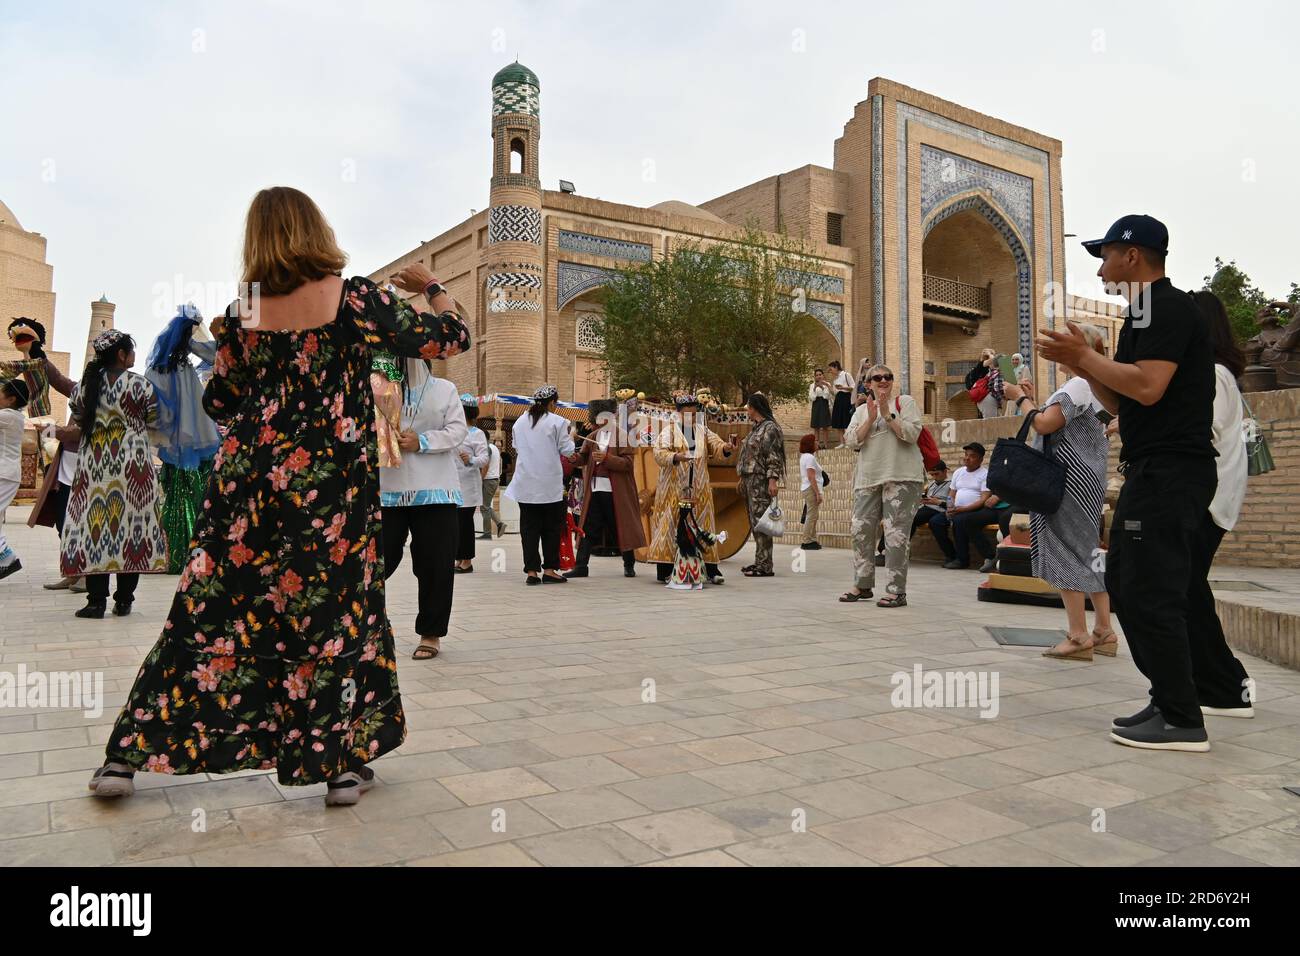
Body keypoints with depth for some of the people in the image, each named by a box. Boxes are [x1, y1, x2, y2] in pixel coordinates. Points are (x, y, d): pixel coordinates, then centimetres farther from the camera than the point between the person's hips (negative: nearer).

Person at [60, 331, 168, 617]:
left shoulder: (84, 384, 2)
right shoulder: (140, 385, -7)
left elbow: (78, 418, 12)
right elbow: (152, 422, 1)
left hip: (93, 464, 3)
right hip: (132, 466, -3)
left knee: (94, 526, 5)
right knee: (130, 527, 3)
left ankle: (97, 599, 3)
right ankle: (124, 600, 6)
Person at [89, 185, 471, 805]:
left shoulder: (241, 314, 2)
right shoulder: (355, 299, -8)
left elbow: (218, 404, 13)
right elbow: (451, 337, -1)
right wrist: (429, 287, 16)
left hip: (247, 486, 3)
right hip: (333, 490, -3)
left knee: (210, 612, 12)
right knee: (337, 612, 8)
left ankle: (129, 754, 22)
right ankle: (342, 763, 15)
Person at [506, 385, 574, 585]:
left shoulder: (520, 422, 6)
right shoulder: (557, 422, -8)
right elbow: (567, 450, -5)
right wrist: (570, 438, 14)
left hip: (526, 485, 4)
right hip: (550, 484, -3)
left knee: (529, 527, 5)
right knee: (551, 527, 6)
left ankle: (531, 570, 3)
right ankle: (549, 569, 6)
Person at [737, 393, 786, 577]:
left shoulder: (770, 427, -9)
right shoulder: (755, 428, 19)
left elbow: (774, 457, -15)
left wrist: (773, 480, -22)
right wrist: (743, 479, 21)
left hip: (761, 480, -10)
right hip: (750, 480, 10)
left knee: (760, 522, -11)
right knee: (754, 522, 11)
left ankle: (765, 566, -10)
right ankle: (759, 561, 17)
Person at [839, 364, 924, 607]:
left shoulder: (905, 402, 5)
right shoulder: (861, 410, 17)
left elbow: (912, 434, -8)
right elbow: (853, 442, 3)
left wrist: (887, 414, -11)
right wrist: (871, 418, -7)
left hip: (901, 477, -5)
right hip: (868, 478, 5)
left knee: (896, 533, -7)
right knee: (861, 530, 5)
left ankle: (897, 591, -3)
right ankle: (862, 585, 18)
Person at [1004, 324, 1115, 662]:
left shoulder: (1079, 385, -15)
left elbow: (1044, 424, -20)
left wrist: (1020, 398, -6)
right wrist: (1031, 400, 14)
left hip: (1070, 479, -10)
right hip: (1088, 479, 10)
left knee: (1066, 551, -7)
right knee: (1088, 550, 13)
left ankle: (1078, 636, -5)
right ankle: (1103, 632, 17)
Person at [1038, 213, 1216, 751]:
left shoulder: (1169, 308, -11)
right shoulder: (1145, 315, 21)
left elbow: (1147, 387, -24)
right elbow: (1119, 402, 21)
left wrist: (1084, 355, -14)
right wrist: (1081, 365, 8)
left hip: (1171, 473, -11)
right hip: (1151, 471, 11)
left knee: (1151, 593, -9)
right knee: (1125, 585, 13)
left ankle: (1182, 722, -1)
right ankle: (1169, 701, 20)